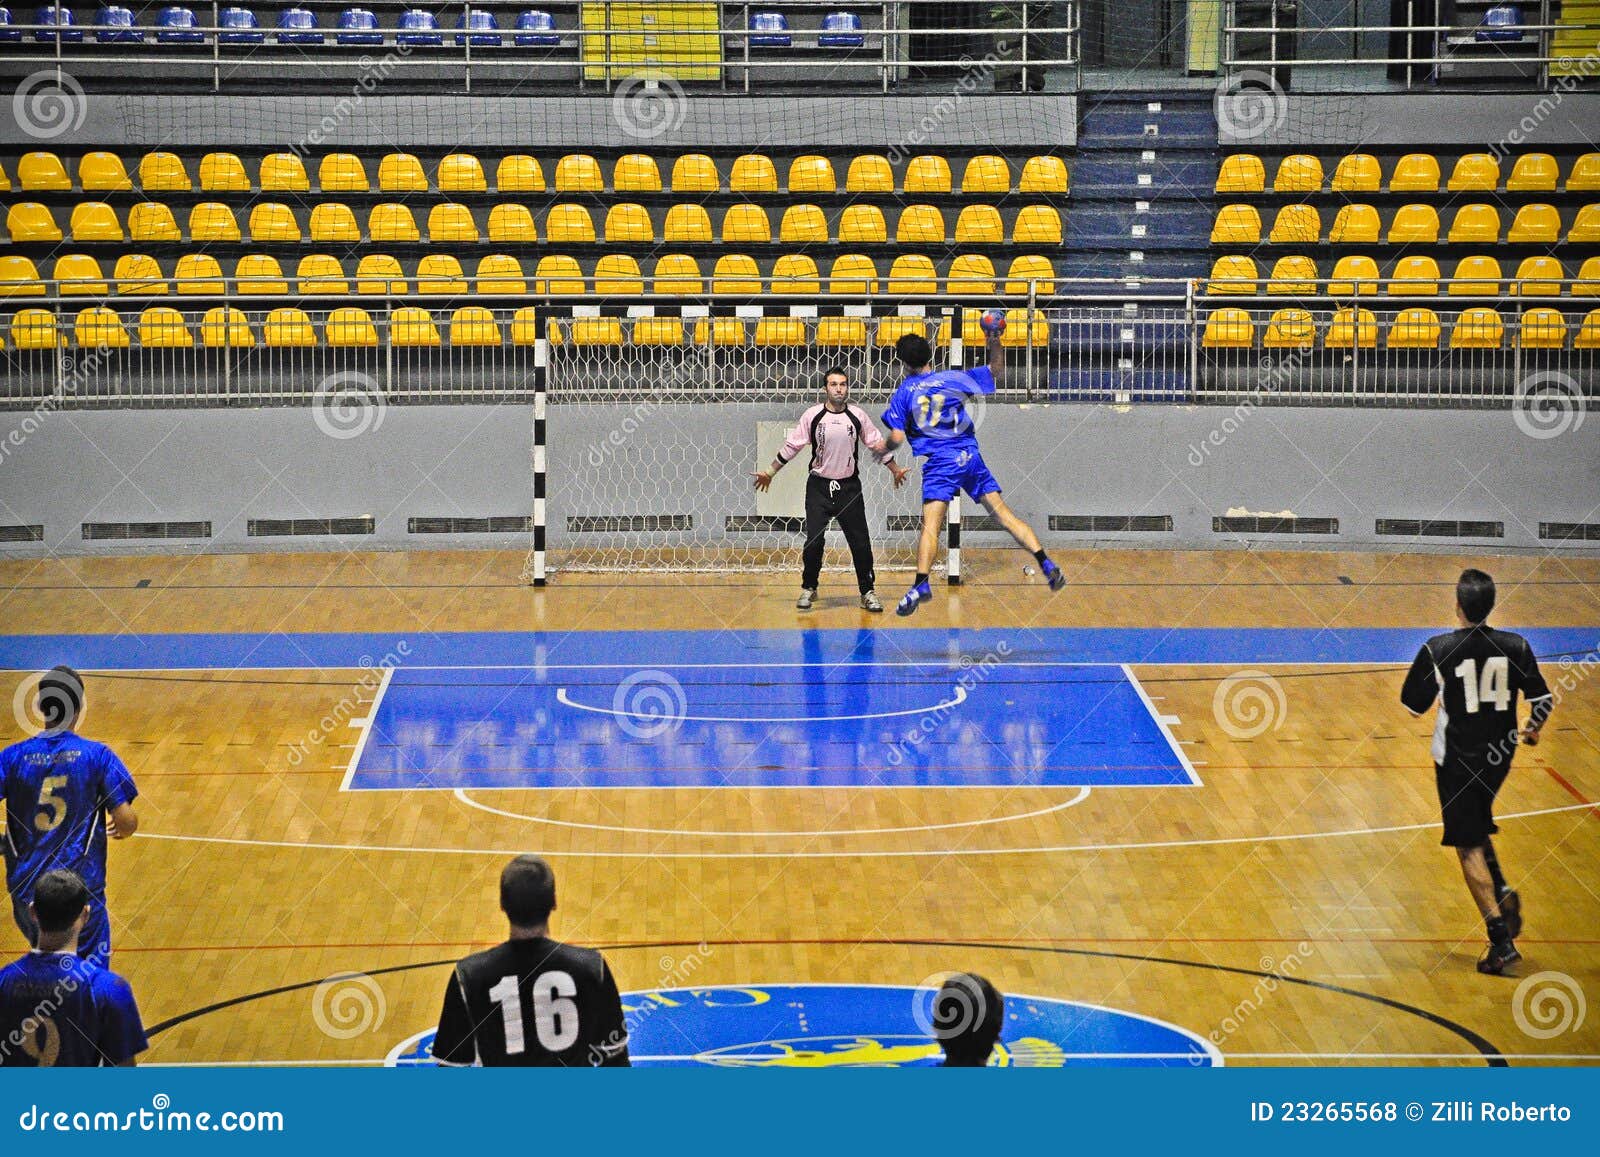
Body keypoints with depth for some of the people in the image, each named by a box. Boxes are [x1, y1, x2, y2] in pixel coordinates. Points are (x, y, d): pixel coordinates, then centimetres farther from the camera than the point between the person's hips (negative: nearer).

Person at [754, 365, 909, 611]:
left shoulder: (858, 415, -1)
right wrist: (770, 472, 9)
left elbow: (877, 445, 11)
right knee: (814, 541, -6)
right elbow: (792, 446, 5)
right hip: (819, 487, -1)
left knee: (860, 542, -3)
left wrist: (895, 470, 19)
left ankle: (868, 592, 7)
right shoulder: (812, 415, -3)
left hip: (849, 487, 1)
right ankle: (808, 589, 11)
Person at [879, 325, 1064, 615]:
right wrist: (995, 341, 26)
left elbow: (896, 439, -2)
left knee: (930, 524, -11)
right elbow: (996, 372, 22)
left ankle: (921, 584, -27)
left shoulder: (904, 393, 4)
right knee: (1002, 513, 4)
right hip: (970, 456, 3)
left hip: (939, 462, -3)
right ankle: (1046, 564, -5)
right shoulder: (953, 378, 11)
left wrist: (881, 451, 18)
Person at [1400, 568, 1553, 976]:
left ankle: (1501, 940, -4)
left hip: (1457, 756, -4)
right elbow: (1543, 701, -1)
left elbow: (1413, 706, -4)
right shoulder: (1516, 647, -7)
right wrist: (1531, 730, 21)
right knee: (1477, 827, 28)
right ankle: (1503, 892, 6)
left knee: (1469, 847, 2)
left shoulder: (1437, 650, -14)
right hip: (1499, 756, 4)